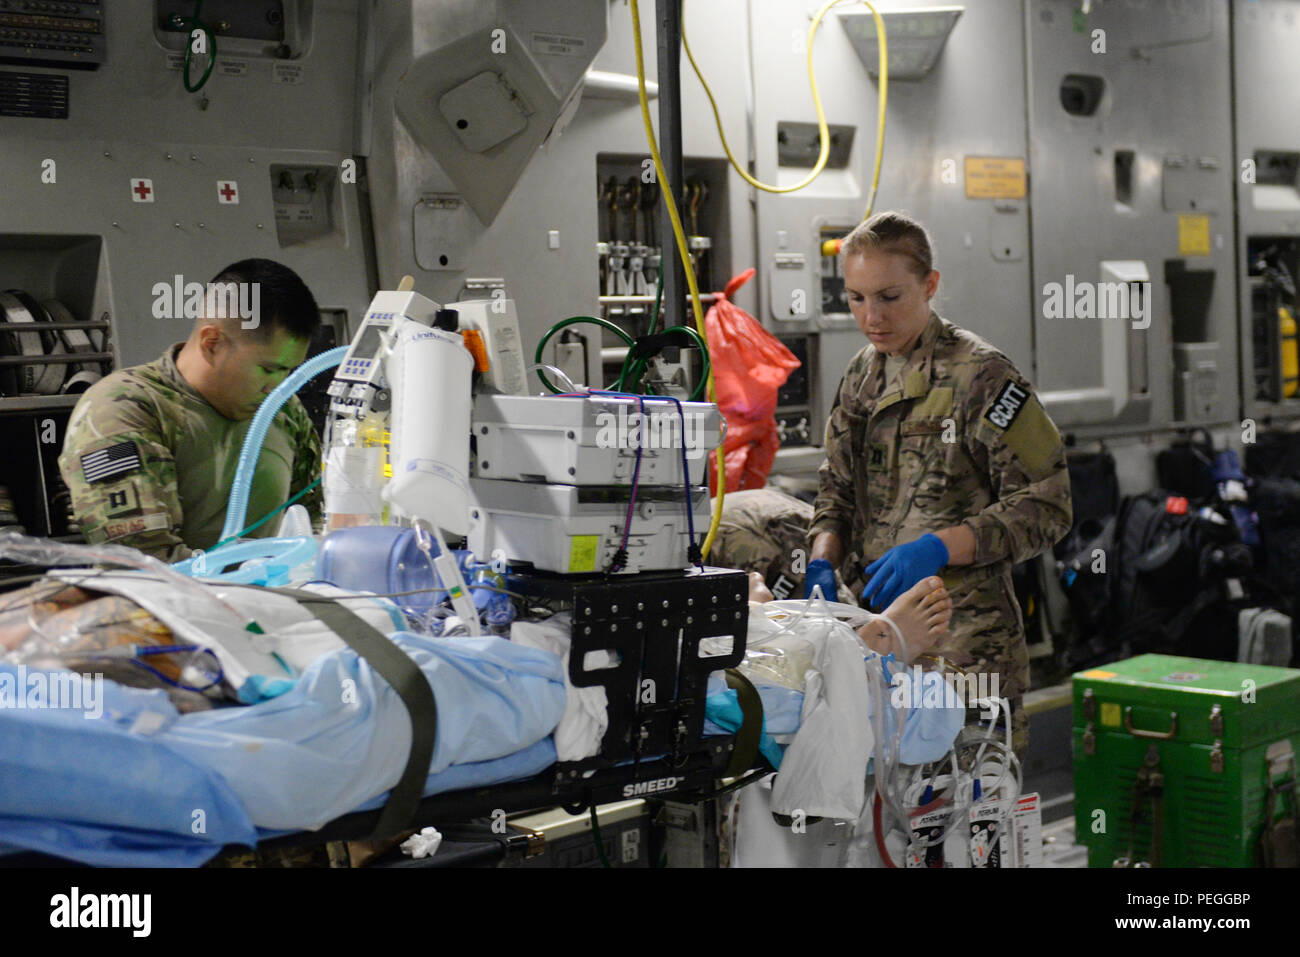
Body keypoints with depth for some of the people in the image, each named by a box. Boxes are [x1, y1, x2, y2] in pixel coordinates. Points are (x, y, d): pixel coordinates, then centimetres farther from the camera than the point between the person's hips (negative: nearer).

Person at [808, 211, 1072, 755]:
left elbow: (1045, 507, -9)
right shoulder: (861, 375, 14)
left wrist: (940, 547, -19)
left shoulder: (980, 376, -7)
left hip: (963, 633, -5)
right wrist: (823, 560, -1)